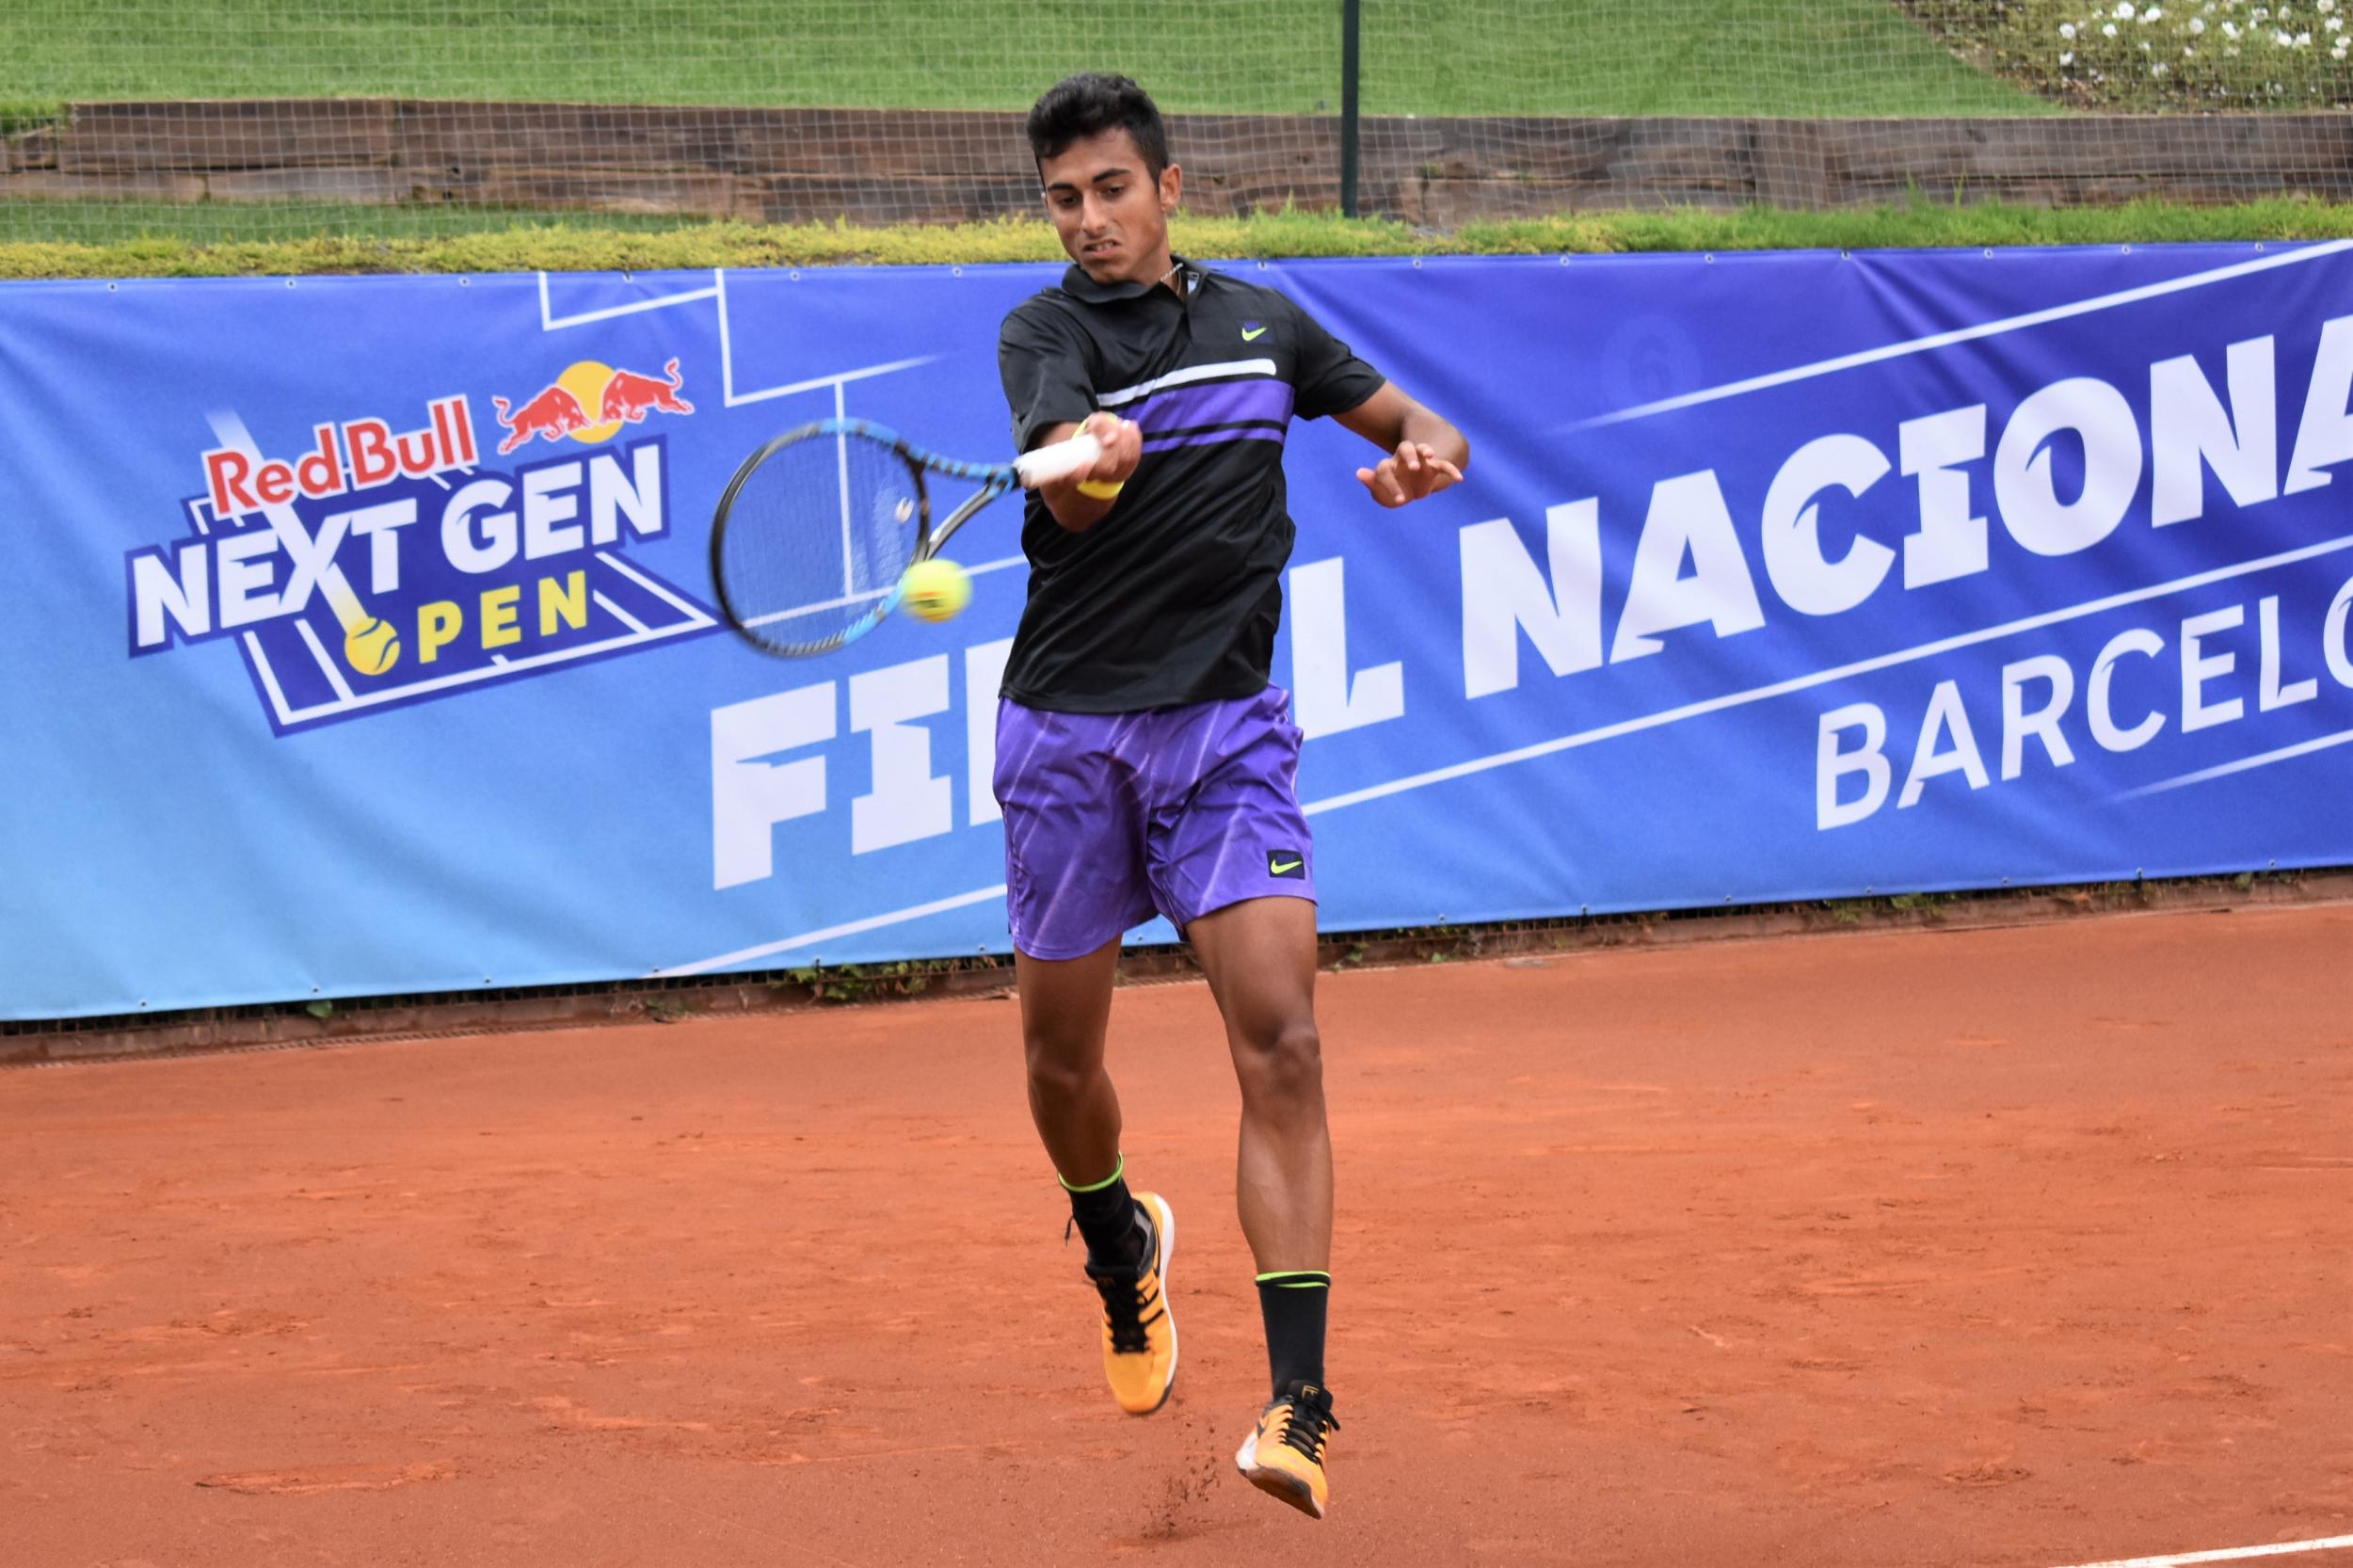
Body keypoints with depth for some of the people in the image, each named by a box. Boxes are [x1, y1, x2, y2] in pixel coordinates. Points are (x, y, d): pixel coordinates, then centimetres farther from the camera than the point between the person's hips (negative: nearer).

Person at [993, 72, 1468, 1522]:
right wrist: (1091, 465, -47)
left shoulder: (1263, 323, 9)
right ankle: (1123, 1250, 45)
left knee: (1280, 1043, -14)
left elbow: (1423, 425, 22)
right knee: (1063, 1056, 11)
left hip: (1228, 732, 1)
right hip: (1070, 734, -1)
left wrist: (1428, 454, -3)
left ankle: (1301, 1403, -17)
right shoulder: (1046, 331, -3)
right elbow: (1070, 498, -23)